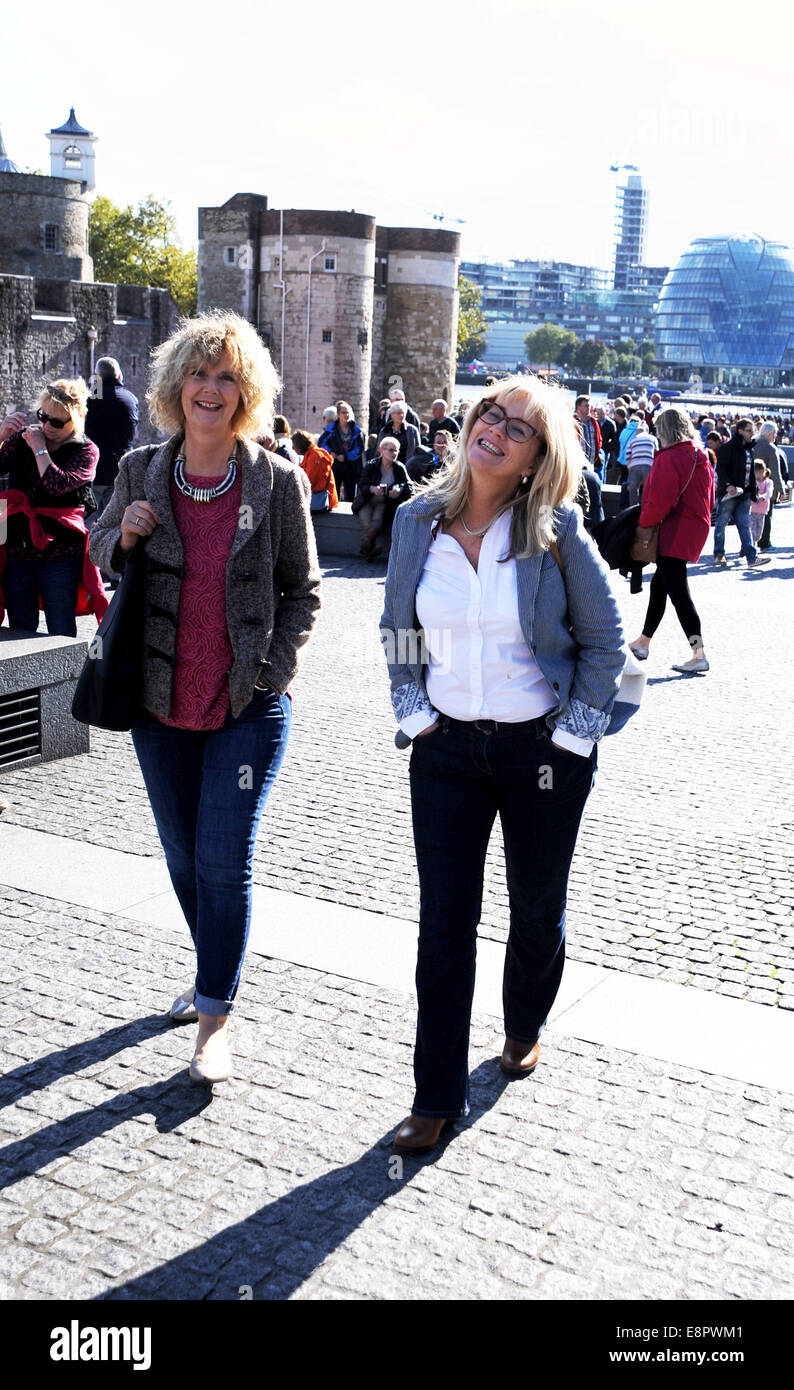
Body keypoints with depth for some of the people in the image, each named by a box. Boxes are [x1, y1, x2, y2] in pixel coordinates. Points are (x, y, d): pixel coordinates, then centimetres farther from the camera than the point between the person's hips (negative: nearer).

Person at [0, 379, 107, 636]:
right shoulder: (22, 438, 11)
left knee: (61, 635, 2)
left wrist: (40, 448, -8)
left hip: (59, 553, -4)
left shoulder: (86, 451, -1)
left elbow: (58, 484, -18)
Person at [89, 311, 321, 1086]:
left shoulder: (279, 482, -8)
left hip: (248, 708, -4)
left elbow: (302, 590, 1)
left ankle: (215, 1019, 12)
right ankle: (214, 976, 40)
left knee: (225, 859, -4)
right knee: (182, 856, 17)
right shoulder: (140, 471, 0)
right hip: (161, 703, 4)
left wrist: (276, 669, -9)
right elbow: (100, 550, 14)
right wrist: (123, 536, -8)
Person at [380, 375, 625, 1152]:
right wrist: (412, 710, 1)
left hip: (543, 750, -1)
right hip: (447, 746, 2)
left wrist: (575, 732, -7)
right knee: (444, 920, 3)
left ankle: (525, 1030, 44)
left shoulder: (557, 532, -12)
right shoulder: (418, 521, -3)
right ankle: (438, 1095, 15)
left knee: (537, 907, 16)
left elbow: (604, 640, -3)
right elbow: (397, 628, 9)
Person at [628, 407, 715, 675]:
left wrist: (643, 523, -9)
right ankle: (643, 643, 31)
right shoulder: (701, 457, 10)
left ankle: (699, 655, -9)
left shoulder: (669, 458, -17)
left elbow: (660, 501, -23)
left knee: (678, 592, -7)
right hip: (696, 527, 10)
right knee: (659, 584, 20)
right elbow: (709, 498, 16)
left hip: (673, 532, -10)